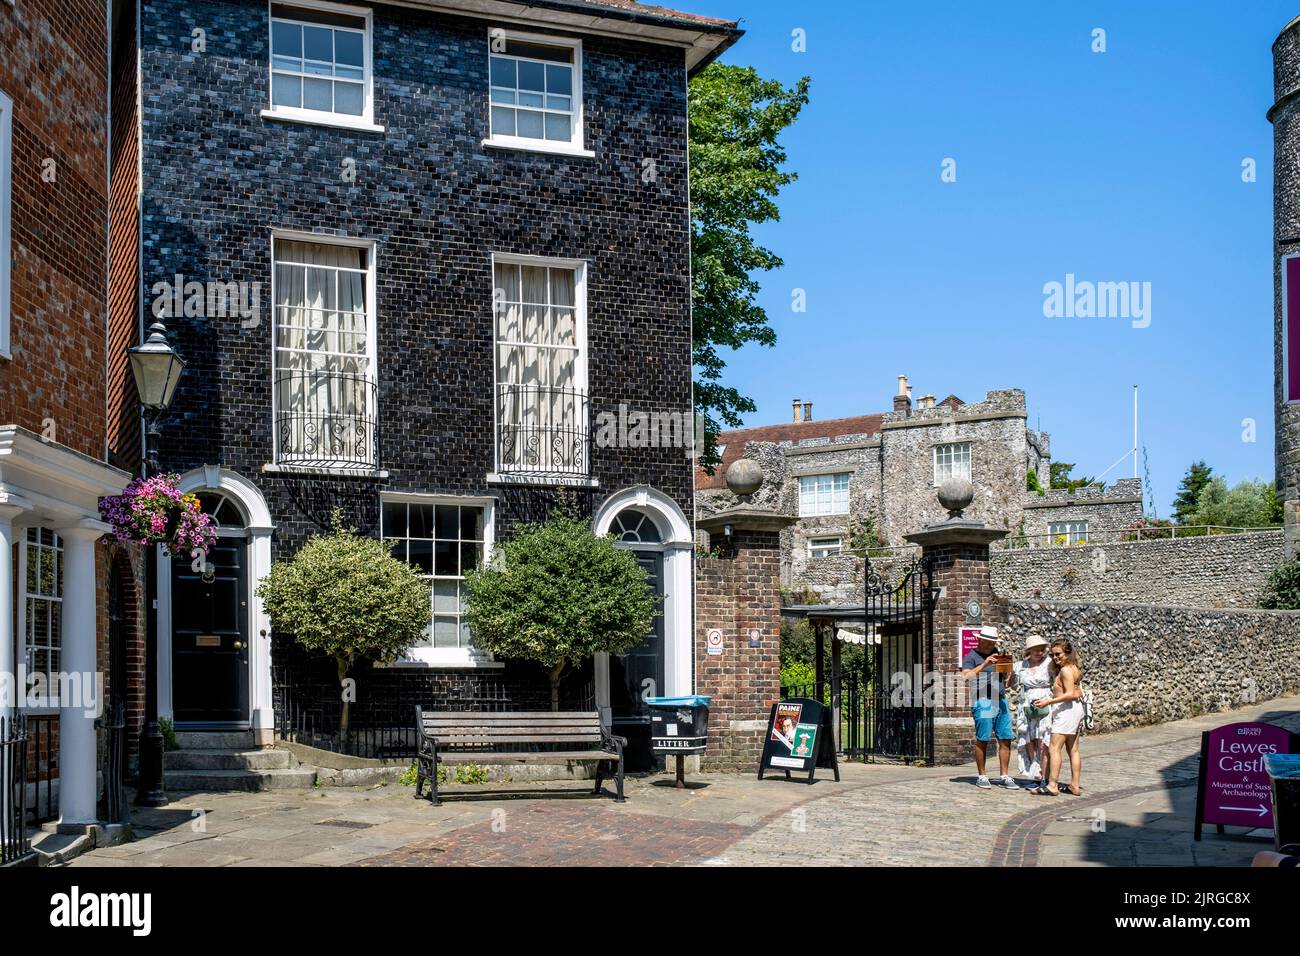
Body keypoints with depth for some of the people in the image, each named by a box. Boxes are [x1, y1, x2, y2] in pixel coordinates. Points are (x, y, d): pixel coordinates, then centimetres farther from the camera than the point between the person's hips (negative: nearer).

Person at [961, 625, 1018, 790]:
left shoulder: (995, 653, 20)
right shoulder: (971, 657, 0)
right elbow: (966, 678, -16)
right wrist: (984, 664, -21)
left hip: (1001, 701, 6)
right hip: (983, 702, -6)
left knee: (1005, 739, 1)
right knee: (982, 740, -3)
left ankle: (1004, 776, 5)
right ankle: (981, 776, 5)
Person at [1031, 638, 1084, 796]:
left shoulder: (1065, 670, -13)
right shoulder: (1073, 668, 16)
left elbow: (1070, 694, -21)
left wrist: (1049, 701, -21)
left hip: (1066, 710, -10)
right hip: (1076, 709, 10)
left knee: (1055, 748, -11)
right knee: (1073, 749, 11)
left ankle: (1052, 786, -14)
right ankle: (1076, 785, 13)